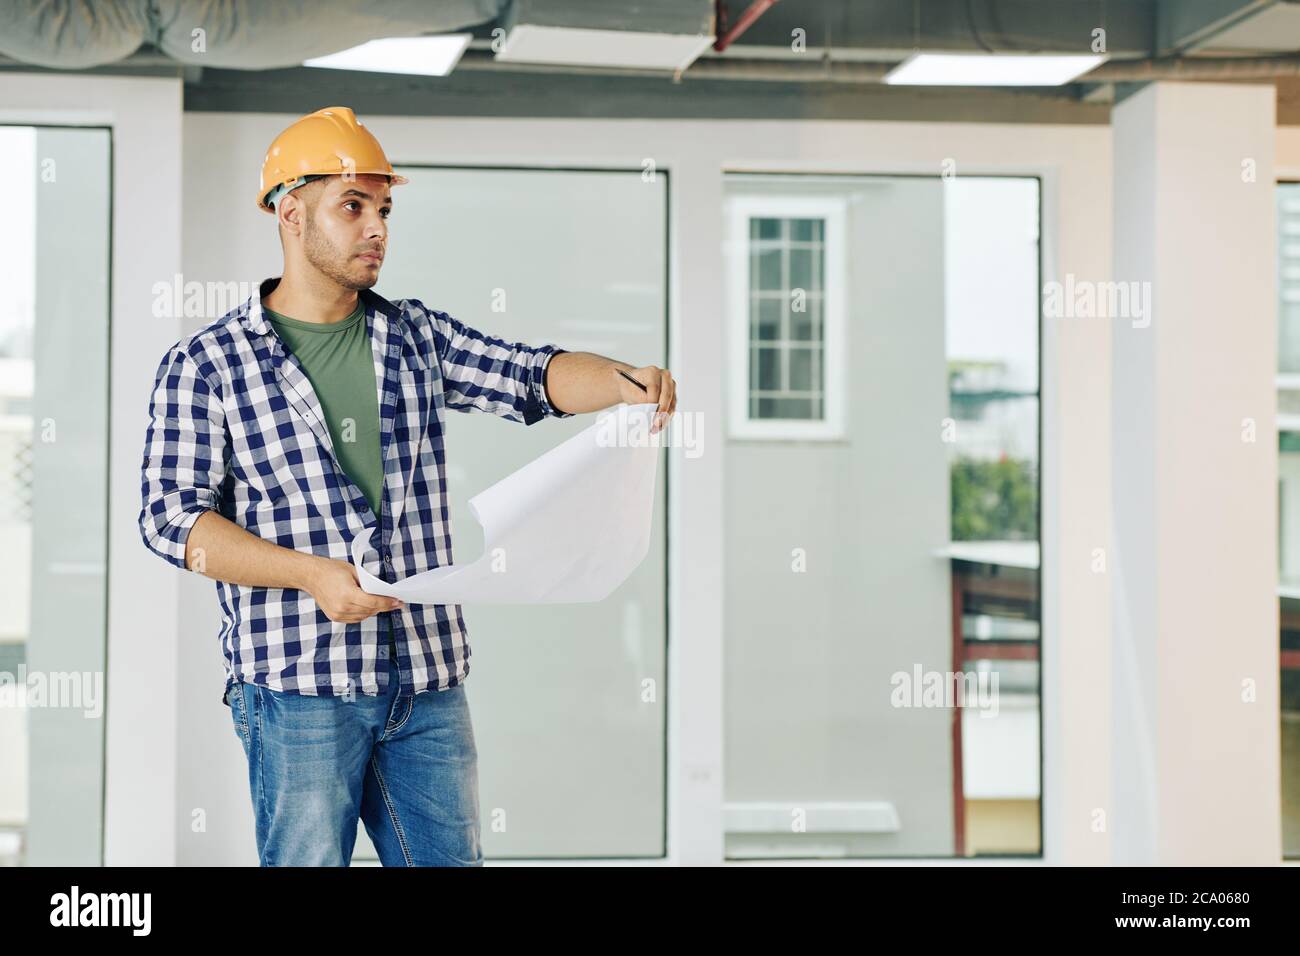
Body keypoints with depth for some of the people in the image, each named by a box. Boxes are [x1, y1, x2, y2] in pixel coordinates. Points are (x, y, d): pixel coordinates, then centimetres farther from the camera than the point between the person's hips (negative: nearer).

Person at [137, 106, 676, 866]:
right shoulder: (205, 365, -1)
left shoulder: (417, 337, 12)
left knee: (448, 856, 10)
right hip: (297, 686, -4)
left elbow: (532, 378, 4)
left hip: (429, 683, 4)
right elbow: (172, 516, -7)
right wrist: (311, 573, -19)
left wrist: (622, 381, -19)